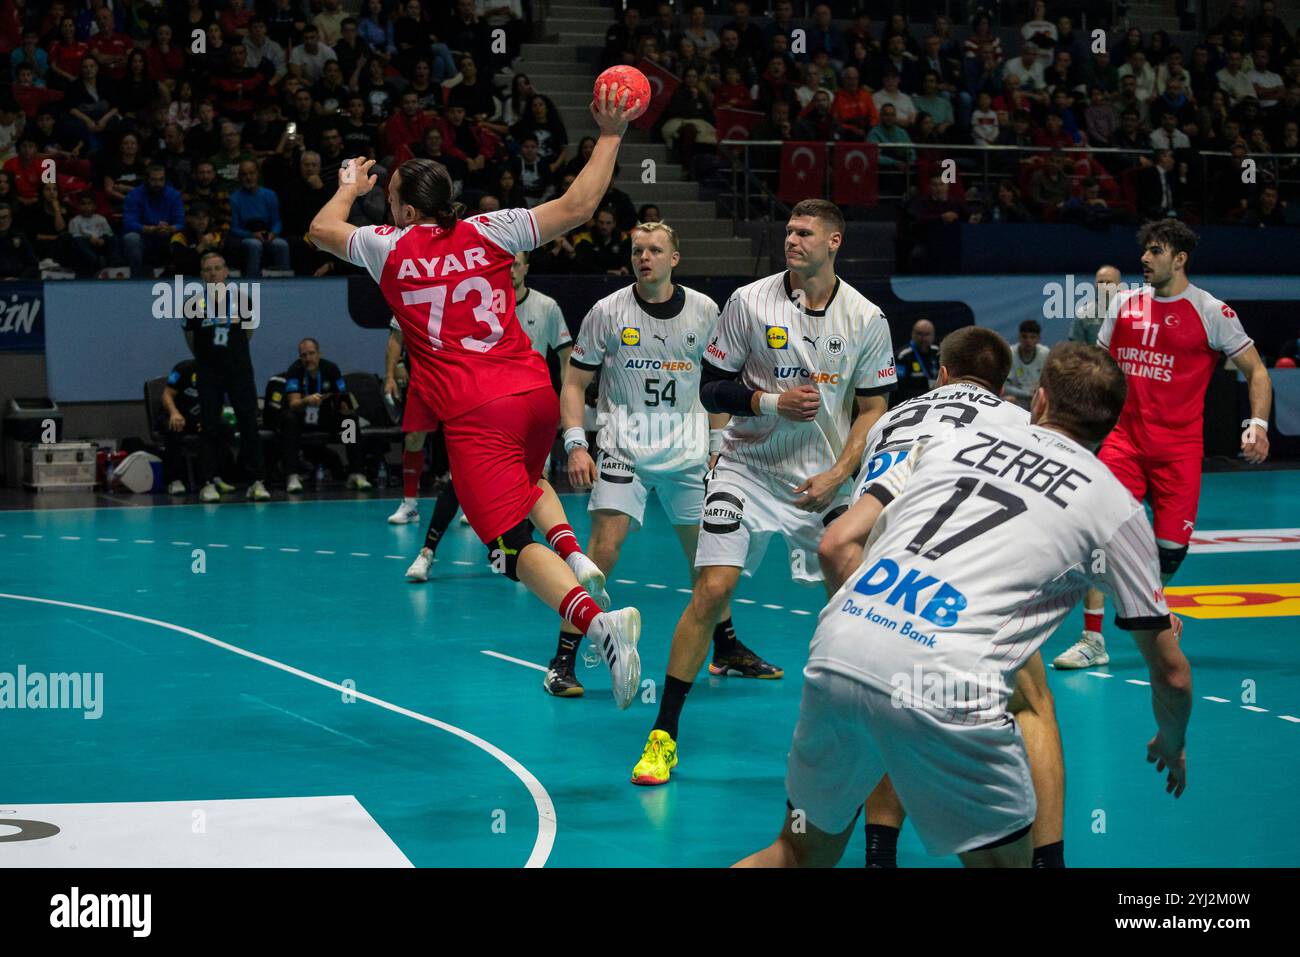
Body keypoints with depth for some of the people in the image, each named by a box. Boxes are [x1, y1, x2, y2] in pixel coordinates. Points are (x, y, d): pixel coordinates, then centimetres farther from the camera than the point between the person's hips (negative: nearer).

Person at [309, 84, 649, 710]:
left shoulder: (392, 249, 4)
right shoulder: (488, 232, 7)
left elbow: (322, 229, 23)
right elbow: (577, 207, 4)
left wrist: (350, 188, 42)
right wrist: (609, 137, 13)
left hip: (473, 414, -5)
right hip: (535, 393, 5)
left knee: (514, 545, -9)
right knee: (527, 479, 36)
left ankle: (598, 622, -33)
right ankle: (575, 556, 8)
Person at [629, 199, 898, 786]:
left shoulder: (866, 319, -3)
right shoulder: (749, 302, -6)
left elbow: (873, 409, 2)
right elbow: (711, 388, -2)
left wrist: (836, 475, -11)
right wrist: (773, 401, -17)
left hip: (823, 479, 1)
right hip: (748, 468, -1)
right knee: (712, 590, -12)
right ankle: (663, 735, -2)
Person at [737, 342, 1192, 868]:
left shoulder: (951, 440, 23)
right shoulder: (1117, 506, 16)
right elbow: (1170, 672, 21)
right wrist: (1172, 746, 42)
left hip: (834, 652, 4)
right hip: (947, 695, -4)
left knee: (800, 853, 24)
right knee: (1003, 859, 19)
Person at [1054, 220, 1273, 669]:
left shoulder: (1211, 312, -2)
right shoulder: (1125, 304, 10)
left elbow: (1255, 370, 2)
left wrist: (1258, 424, -12)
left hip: (1178, 448, -2)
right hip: (1124, 438, 2)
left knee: (1169, 549, -4)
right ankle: (1092, 641, -7)